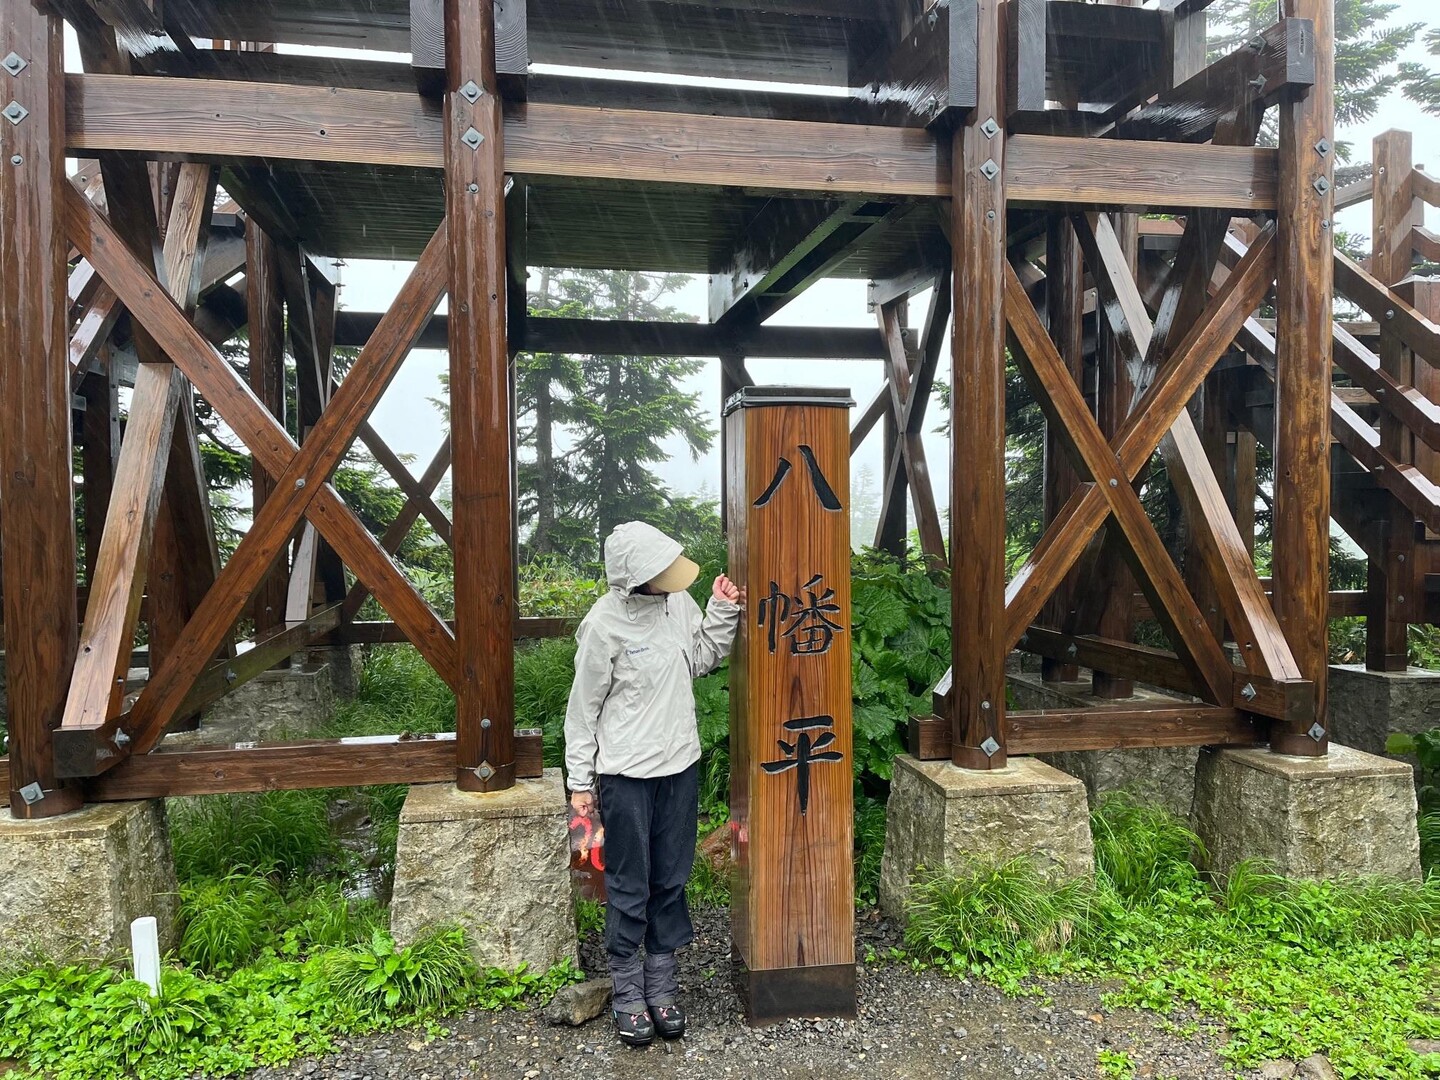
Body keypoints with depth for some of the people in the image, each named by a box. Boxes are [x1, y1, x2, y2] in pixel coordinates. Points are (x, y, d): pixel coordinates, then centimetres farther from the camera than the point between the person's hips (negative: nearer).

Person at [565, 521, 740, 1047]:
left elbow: (700, 658, 12)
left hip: (680, 764, 5)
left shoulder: (677, 600, -4)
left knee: (671, 881, 15)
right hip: (626, 773, -5)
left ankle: (662, 986, 31)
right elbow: (583, 708, -10)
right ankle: (628, 996, 26)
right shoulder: (604, 624, -19)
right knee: (630, 889, 8)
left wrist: (722, 613, -2)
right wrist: (580, 781, -6)